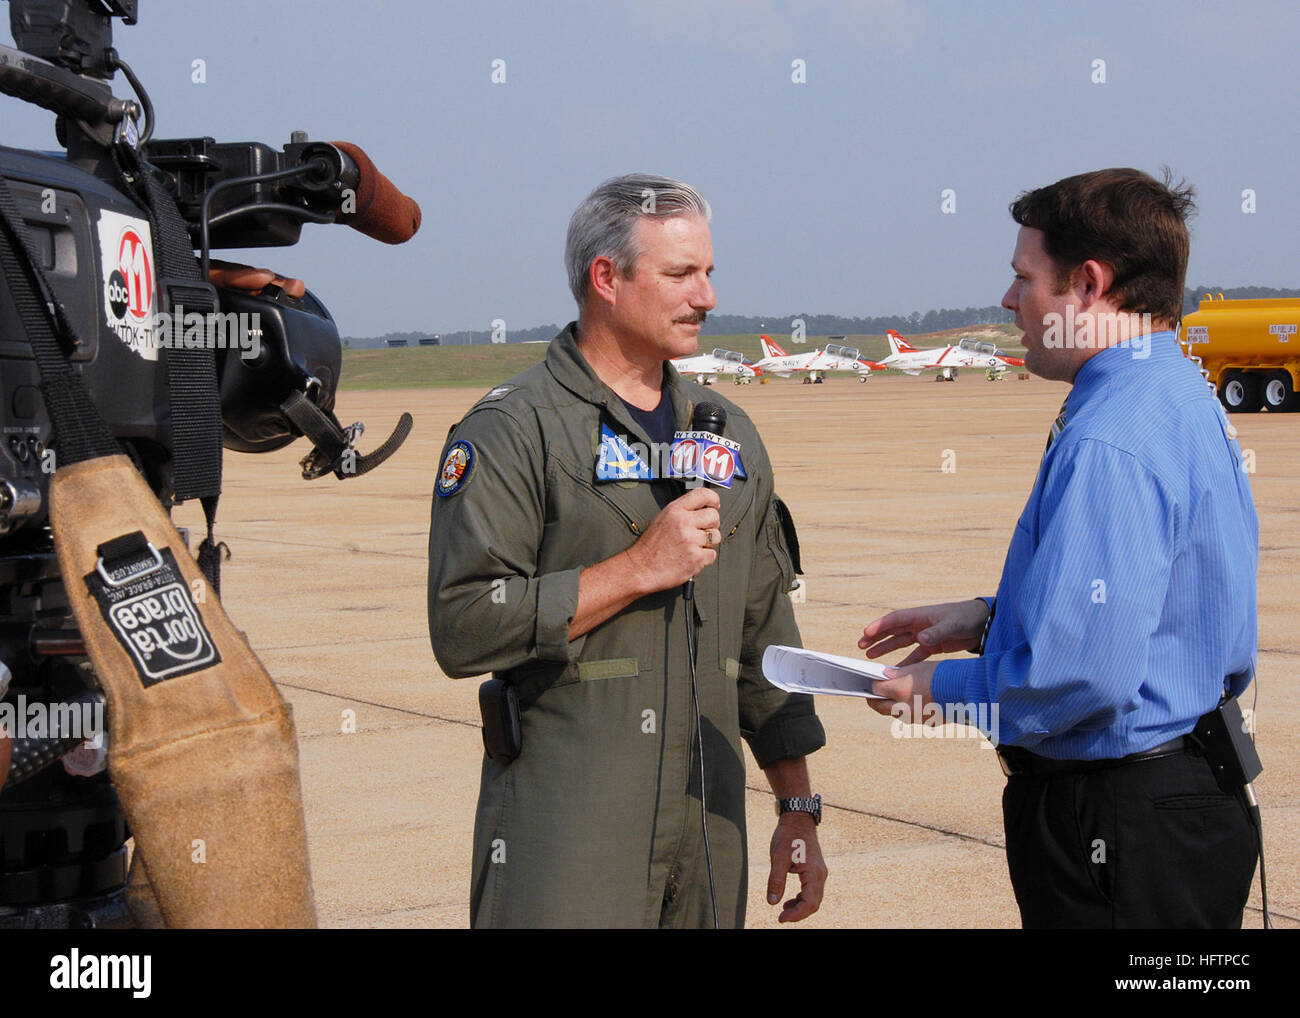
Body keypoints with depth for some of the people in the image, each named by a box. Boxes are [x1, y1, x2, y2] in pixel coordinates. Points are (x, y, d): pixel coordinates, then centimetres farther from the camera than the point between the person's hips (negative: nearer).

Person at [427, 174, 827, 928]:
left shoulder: (731, 435, 16)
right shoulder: (510, 432, -5)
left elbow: (767, 638, 19)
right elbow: (463, 627, -15)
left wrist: (799, 809, 15)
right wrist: (638, 568, -15)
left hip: (710, 825, 6)